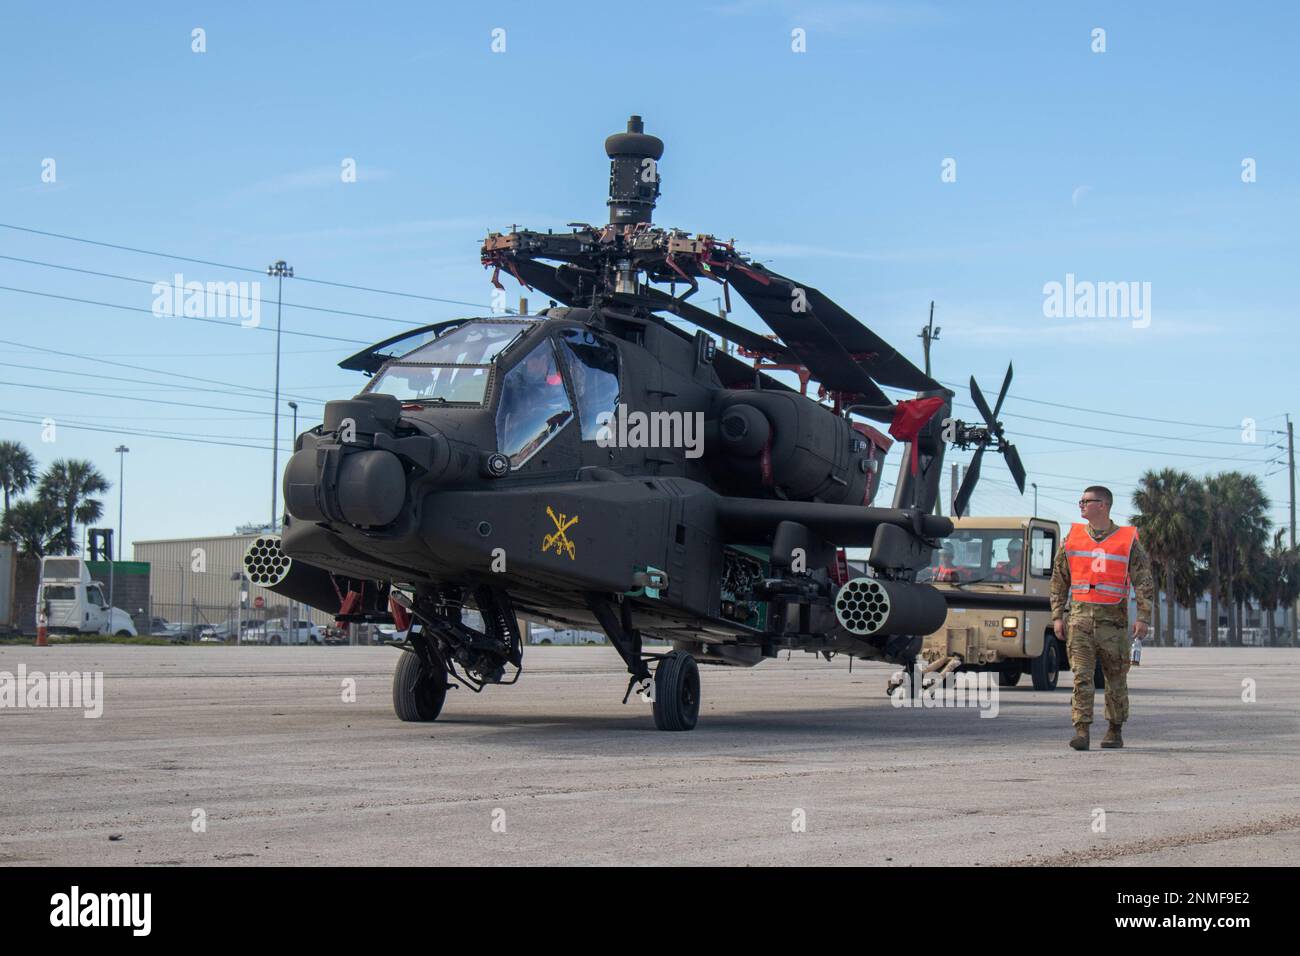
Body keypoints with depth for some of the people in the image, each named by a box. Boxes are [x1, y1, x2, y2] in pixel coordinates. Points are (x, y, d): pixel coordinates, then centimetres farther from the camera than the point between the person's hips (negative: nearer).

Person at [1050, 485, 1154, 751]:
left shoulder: (1128, 541, 1)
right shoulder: (1072, 538, 9)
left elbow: (1144, 582, -1)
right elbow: (1059, 581, 14)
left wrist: (1143, 617, -11)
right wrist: (1058, 616, 7)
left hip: (1113, 619, -1)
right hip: (1079, 616, 1)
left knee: (1116, 677, 7)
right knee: (1081, 675, -9)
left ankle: (1115, 731, 20)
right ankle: (1081, 731, -13)